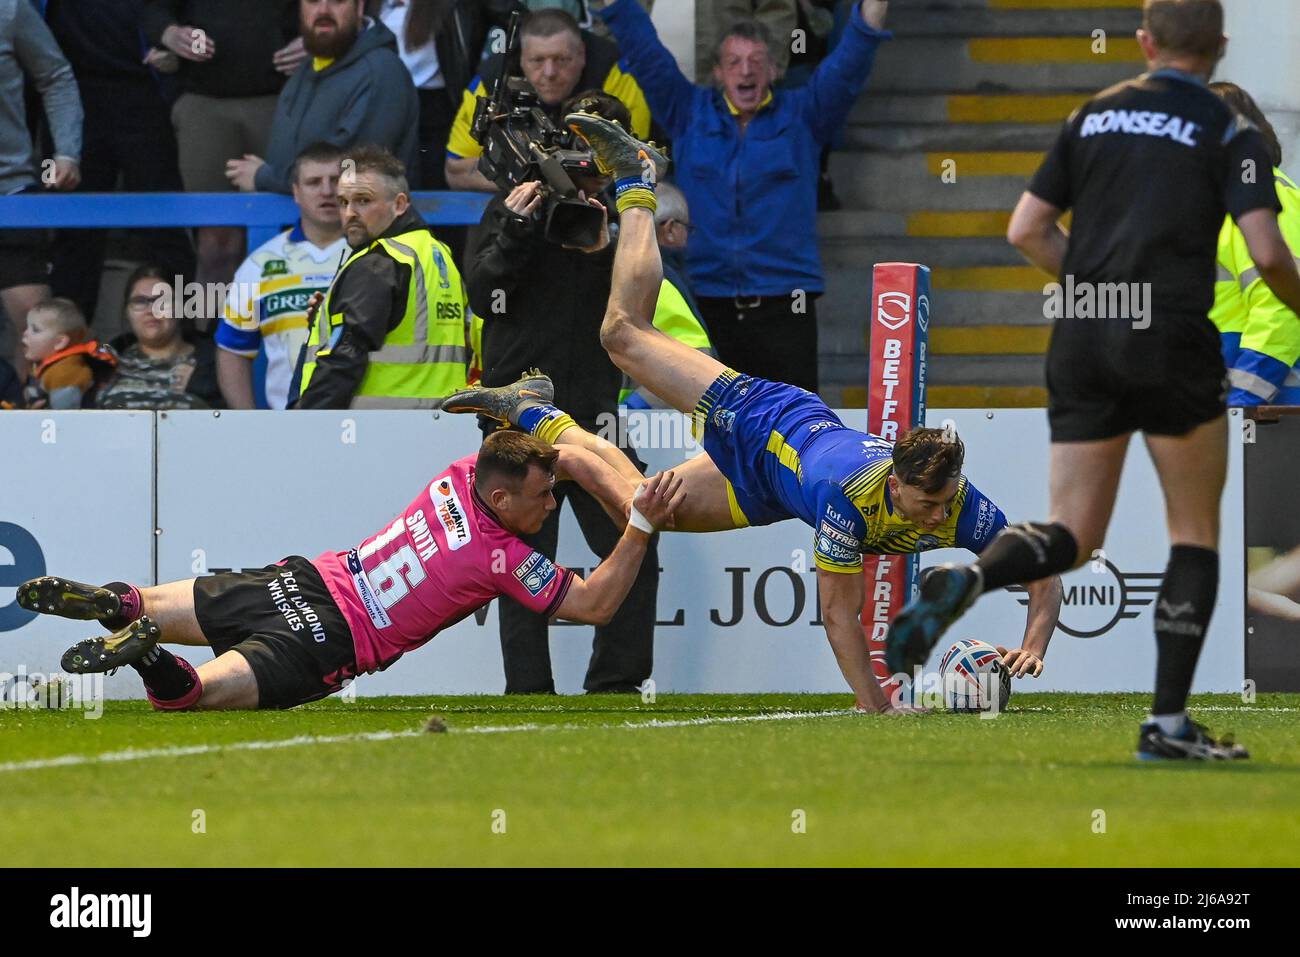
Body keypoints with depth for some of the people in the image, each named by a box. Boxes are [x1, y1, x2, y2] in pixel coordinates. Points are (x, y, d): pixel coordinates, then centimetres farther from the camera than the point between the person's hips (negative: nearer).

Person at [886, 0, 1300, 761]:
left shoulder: (1093, 117, 13)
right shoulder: (1230, 133, 0)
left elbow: (1026, 231, 10)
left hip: (1082, 346, 4)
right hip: (1173, 342, -4)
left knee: (1072, 537, 6)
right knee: (1197, 533, 12)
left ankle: (968, 580, -26)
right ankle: (1169, 721, 6)